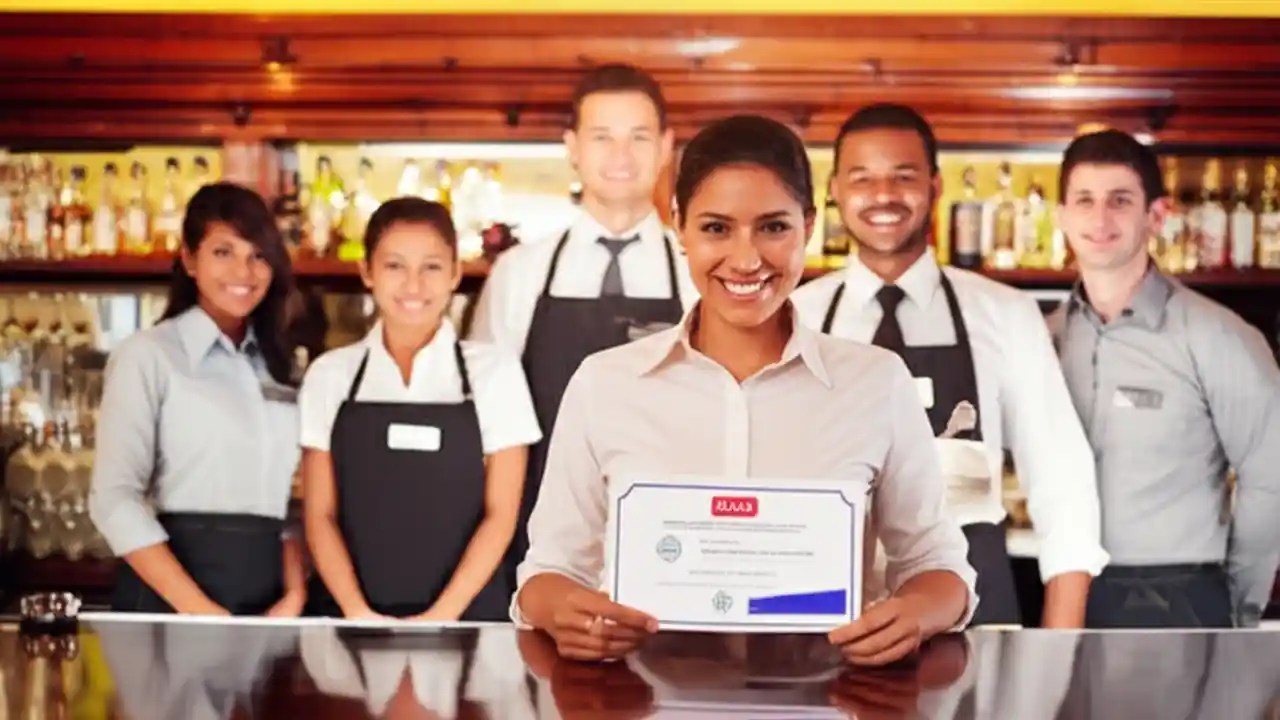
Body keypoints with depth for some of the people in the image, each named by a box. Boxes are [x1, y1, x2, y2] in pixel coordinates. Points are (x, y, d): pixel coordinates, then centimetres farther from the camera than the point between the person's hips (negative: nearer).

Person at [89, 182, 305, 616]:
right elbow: (114, 499, -11)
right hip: (171, 599, -5)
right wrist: (199, 609, -18)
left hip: (265, 604, 5)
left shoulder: (276, 365, 12)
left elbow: (286, 498, 10)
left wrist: (295, 595, -6)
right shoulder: (148, 355, -3)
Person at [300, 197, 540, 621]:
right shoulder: (329, 375, 4)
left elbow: (500, 515, -2)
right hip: (350, 615, 1)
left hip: (466, 615, -1)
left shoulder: (495, 373, -1)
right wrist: (358, 612, -9)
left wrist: (441, 614, -10)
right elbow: (320, 515, 3)